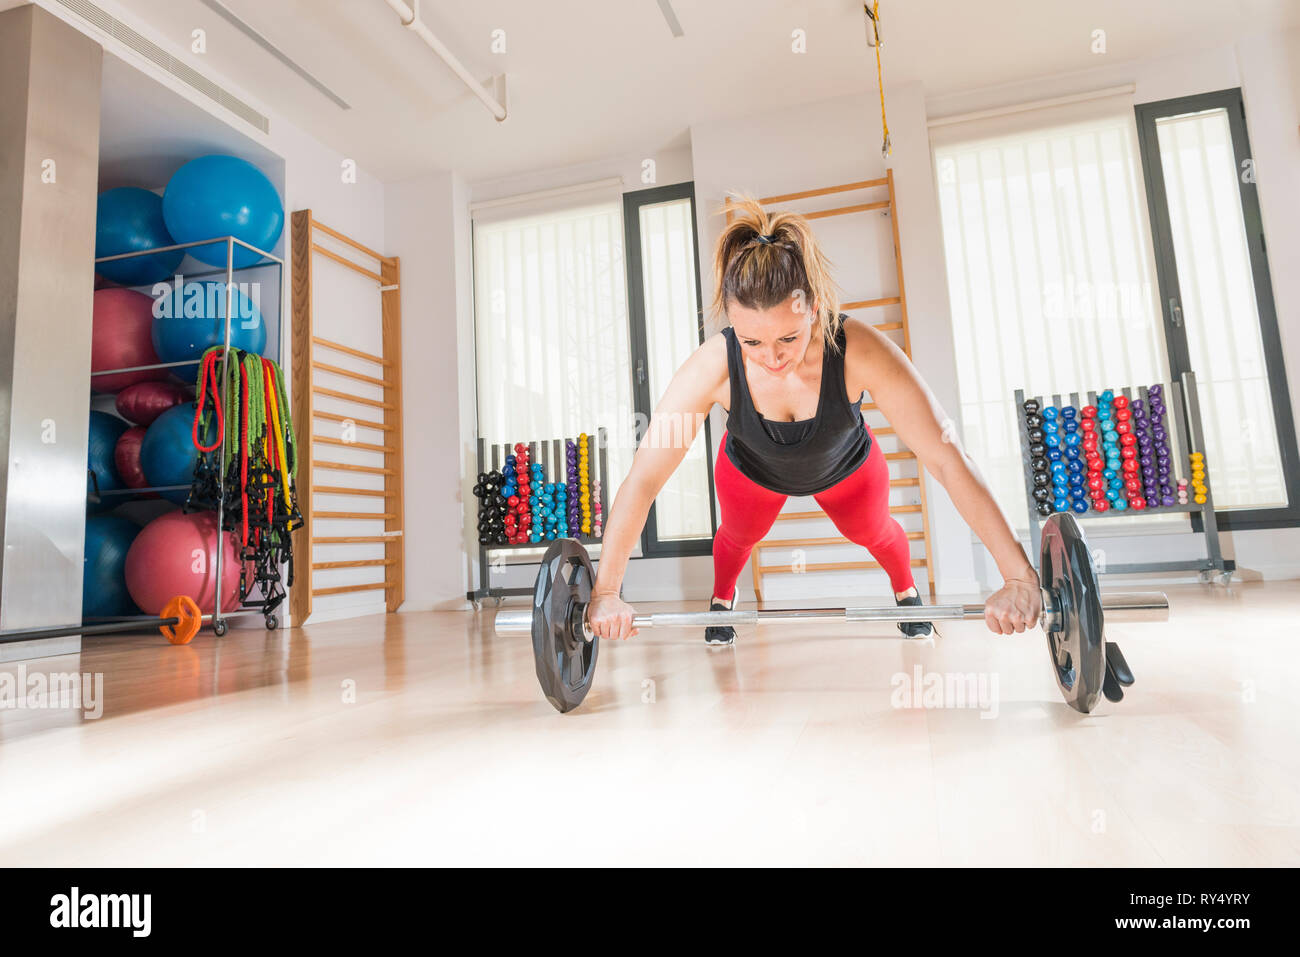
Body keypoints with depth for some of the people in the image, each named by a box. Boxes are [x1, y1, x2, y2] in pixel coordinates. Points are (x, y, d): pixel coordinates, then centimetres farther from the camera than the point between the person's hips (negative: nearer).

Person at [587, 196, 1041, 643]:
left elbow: (946, 456, -39)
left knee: (875, 531, 26)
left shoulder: (859, 350, -43)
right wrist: (606, 592, -33)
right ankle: (722, 597, 62)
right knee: (738, 536, 26)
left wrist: (1019, 577, -40)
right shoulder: (713, 367, -41)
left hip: (846, 468, 0)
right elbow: (642, 478, -35)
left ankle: (906, 588, 63)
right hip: (750, 472, 0)